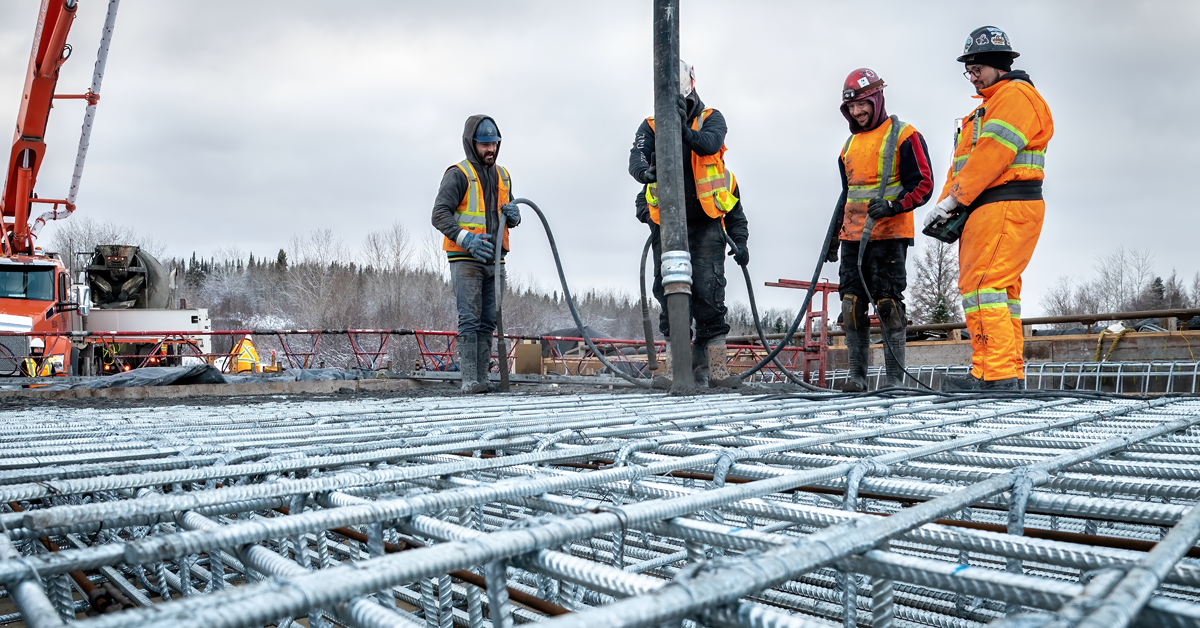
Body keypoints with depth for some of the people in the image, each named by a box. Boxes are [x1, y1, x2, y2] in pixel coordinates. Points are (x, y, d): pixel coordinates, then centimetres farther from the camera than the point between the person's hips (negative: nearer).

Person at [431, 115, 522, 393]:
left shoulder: (503, 175, 18)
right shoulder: (458, 174, -4)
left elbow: (510, 217, 27)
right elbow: (440, 215, -12)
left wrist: (513, 215, 1)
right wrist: (466, 239, -26)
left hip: (493, 260, 7)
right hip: (465, 259, -7)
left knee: (488, 322, 6)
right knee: (470, 320, -11)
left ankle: (483, 378, 11)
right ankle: (470, 380, -10)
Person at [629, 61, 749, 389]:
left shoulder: (711, 118, 7)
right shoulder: (651, 127, 10)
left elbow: (711, 142, -16)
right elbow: (636, 158, -9)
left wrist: (685, 132, -34)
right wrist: (644, 170, -32)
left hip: (706, 224, -1)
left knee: (709, 294, -5)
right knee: (670, 295, 1)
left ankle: (716, 367, 1)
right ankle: (677, 367, 7)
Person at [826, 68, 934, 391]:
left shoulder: (903, 136, 0)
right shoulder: (850, 144, 20)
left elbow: (923, 184, -5)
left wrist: (892, 206, -22)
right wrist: (834, 235, 21)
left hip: (889, 236, -6)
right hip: (853, 238, 6)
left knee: (888, 304, -6)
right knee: (852, 305, 3)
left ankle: (895, 378, 1)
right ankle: (857, 375, 10)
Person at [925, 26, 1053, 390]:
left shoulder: (1017, 95, -4)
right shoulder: (987, 108, 28)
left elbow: (992, 155, -16)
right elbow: (962, 163, 19)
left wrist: (953, 200, -17)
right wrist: (946, 206, 5)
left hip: (1005, 208, -10)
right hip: (985, 211, 10)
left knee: (982, 288, -17)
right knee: (1001, 292, 9)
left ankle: (995, 375, -18)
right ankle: (1011, 377, 13)